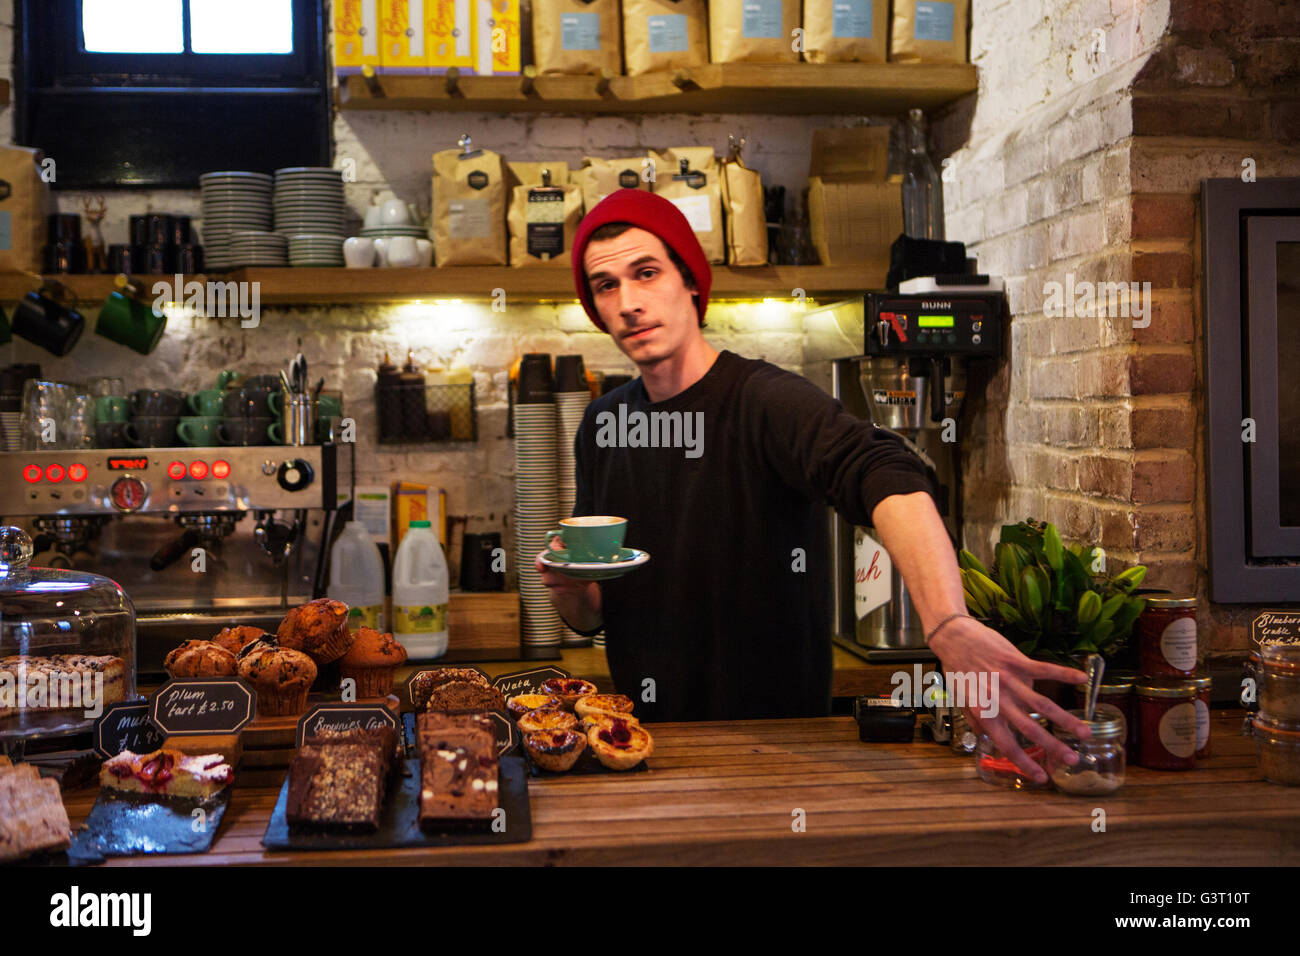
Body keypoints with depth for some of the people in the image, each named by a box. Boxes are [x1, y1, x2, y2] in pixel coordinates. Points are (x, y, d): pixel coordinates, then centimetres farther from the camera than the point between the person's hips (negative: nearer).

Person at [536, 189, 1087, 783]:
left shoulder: (765, 401, -13)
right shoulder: (603, 424, 6)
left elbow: (887, 480, -34)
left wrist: (950, 627, -51)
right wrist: (568, 585, -9)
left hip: (776, 731, -4)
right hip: (645, 743, 4)